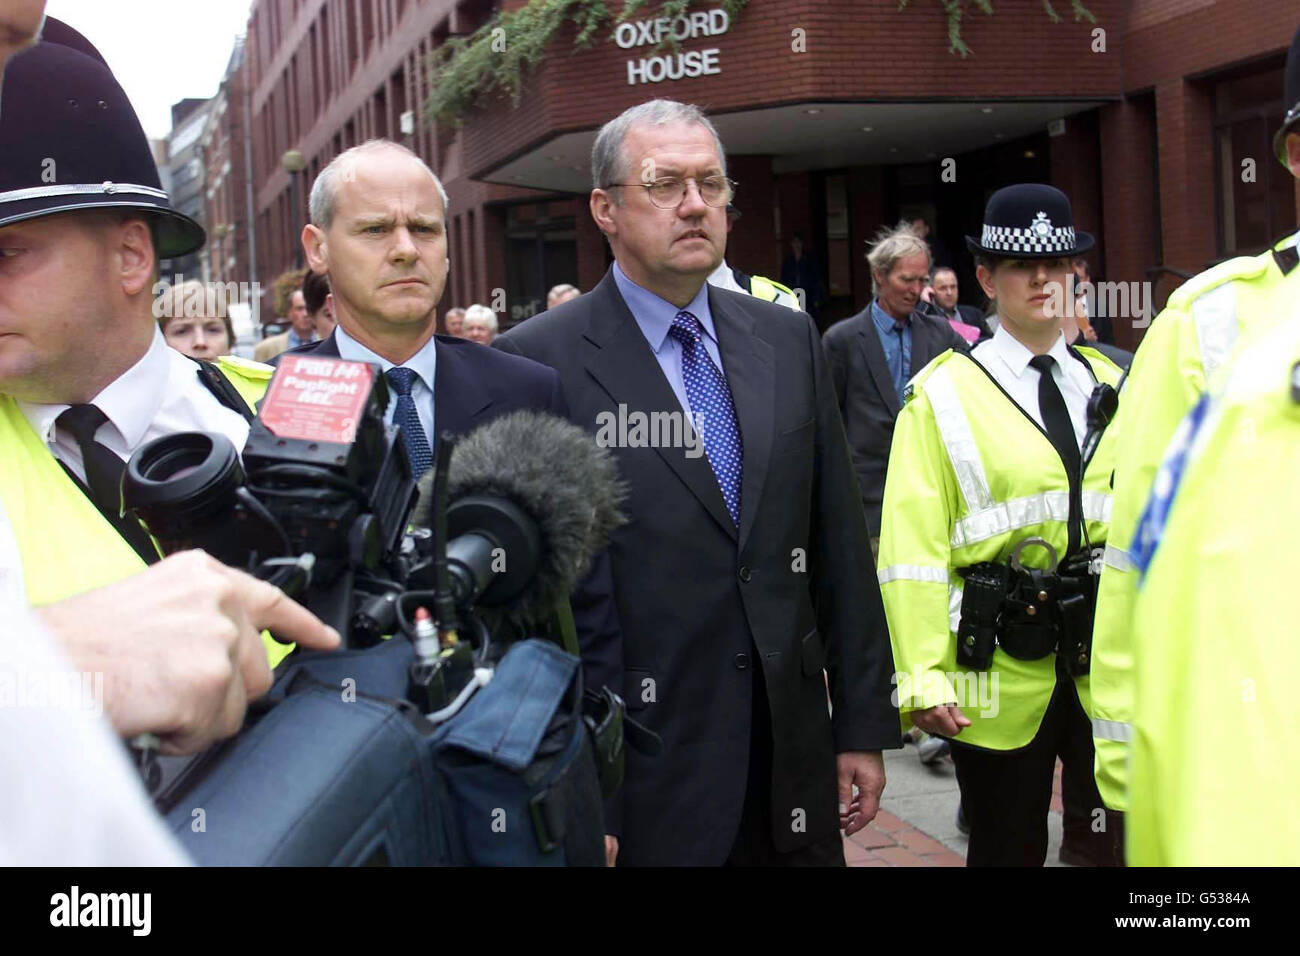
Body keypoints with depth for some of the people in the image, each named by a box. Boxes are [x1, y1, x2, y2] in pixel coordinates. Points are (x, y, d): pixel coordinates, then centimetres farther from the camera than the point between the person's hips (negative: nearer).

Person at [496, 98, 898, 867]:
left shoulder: (789, 341, 7)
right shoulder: (537, 363, -9)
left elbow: (839, 544, 9)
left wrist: (864, 723, 8)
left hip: (793, 765, 4)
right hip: (637, 783, -4)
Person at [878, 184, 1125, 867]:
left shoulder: (1108, 384, 11)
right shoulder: (943, 393, -3)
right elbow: (912, 547, -9)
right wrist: (923, 679, -14)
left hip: (1109, 658, 4)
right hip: (1001, 668, -4)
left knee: (1126, 838, 11)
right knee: (1008, 846, 9)